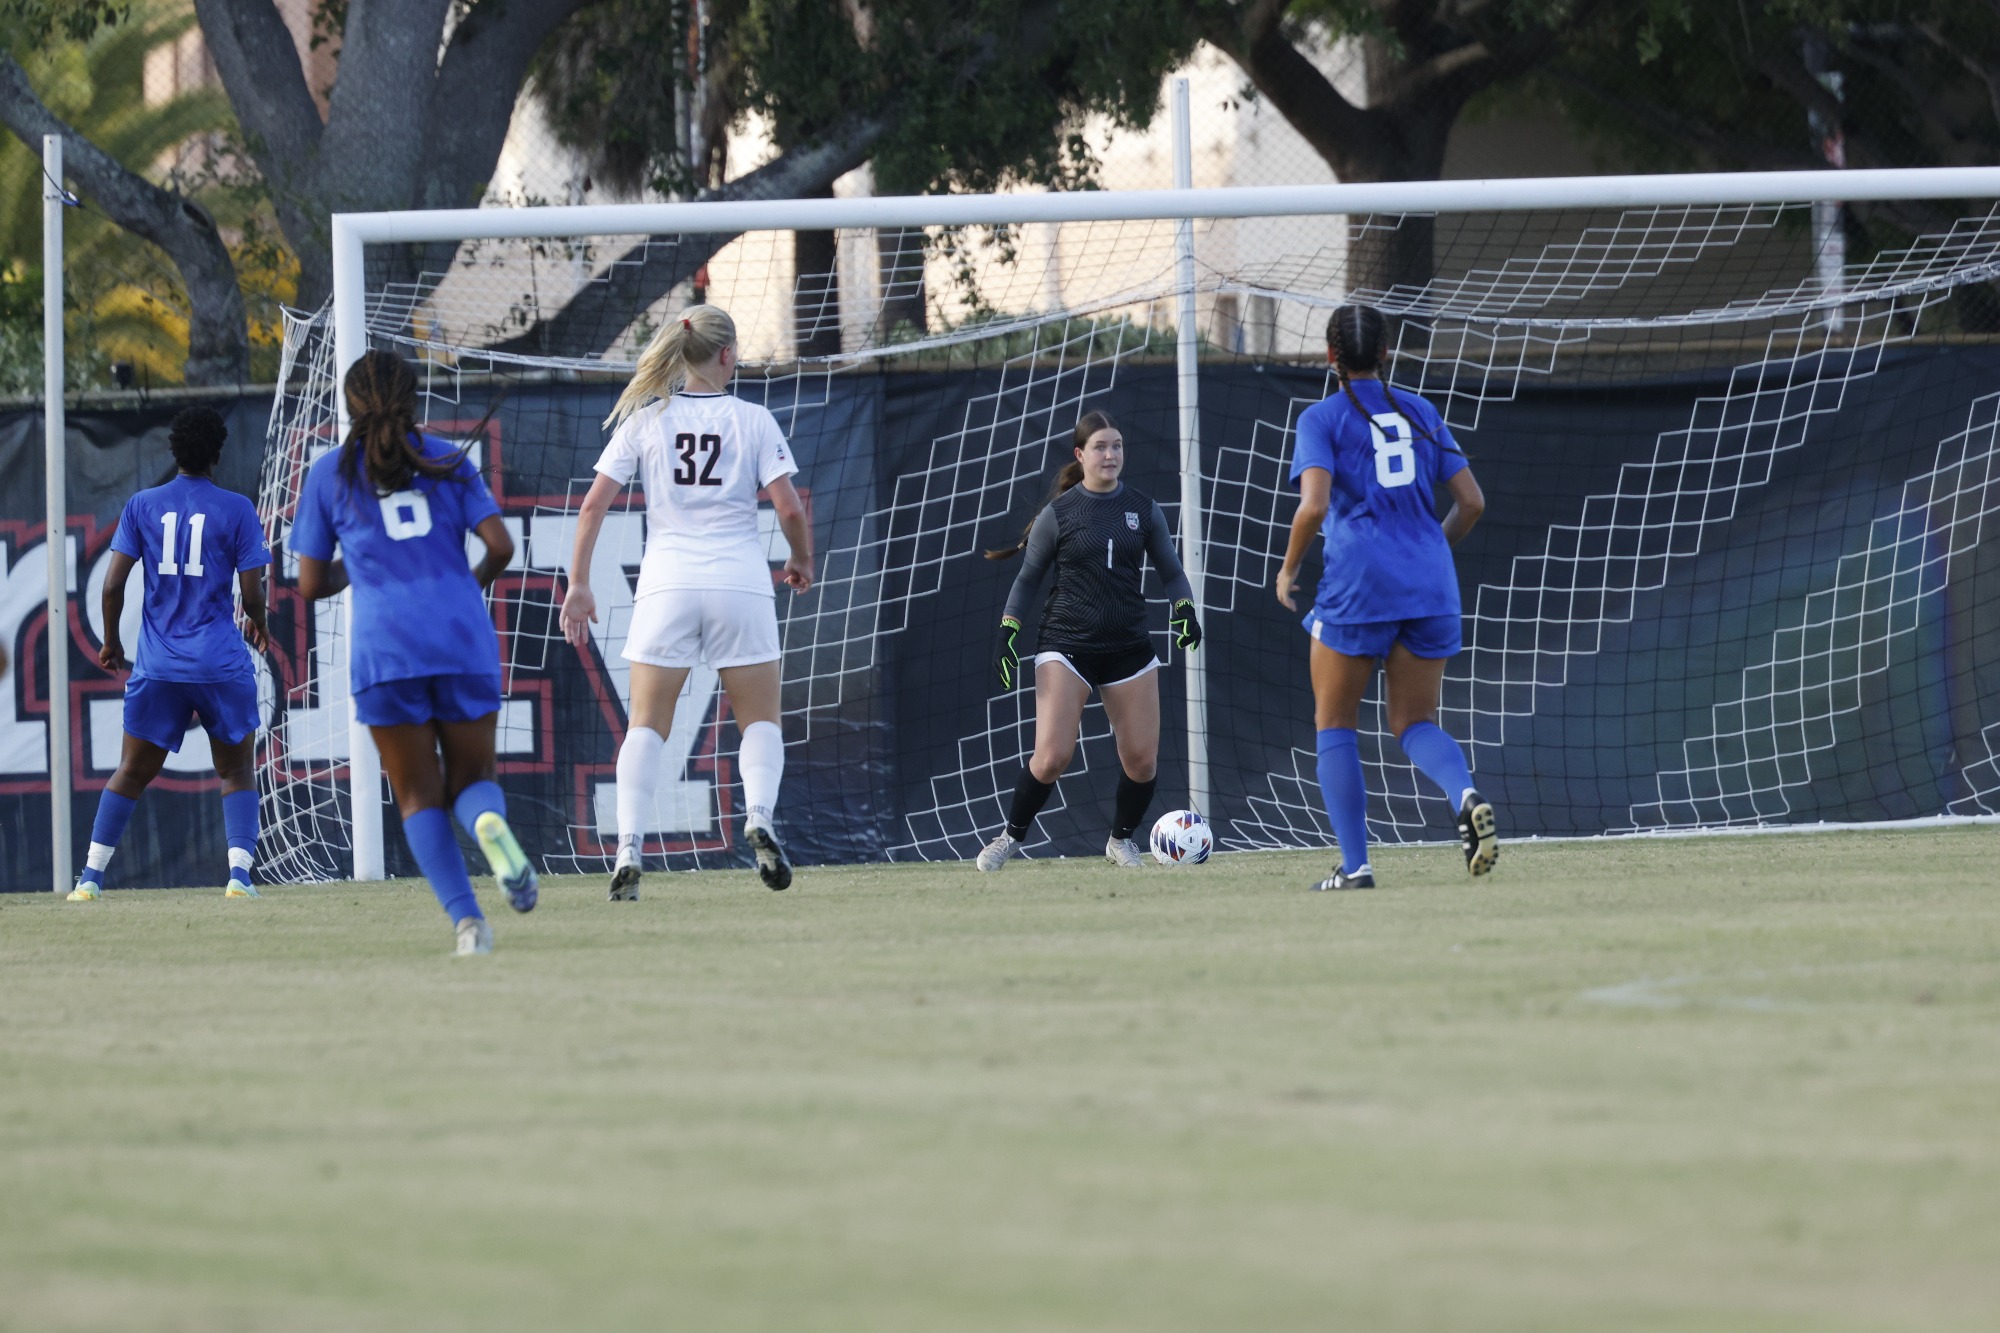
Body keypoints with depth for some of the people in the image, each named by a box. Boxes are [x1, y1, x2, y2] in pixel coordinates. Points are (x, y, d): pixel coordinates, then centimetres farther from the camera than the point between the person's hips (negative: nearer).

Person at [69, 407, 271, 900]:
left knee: (132, 772, 12)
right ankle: (239, 873, -8)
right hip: (222, 665, -2)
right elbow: (252, 593, -5)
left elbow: (113, 584, 0)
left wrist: (111, 642, 15)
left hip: (157, 667, 2)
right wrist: (257, 624, 18)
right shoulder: (237, 510, -2)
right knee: (237, 772, 9)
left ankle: (91, 877, 7)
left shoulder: (141, 507, 5)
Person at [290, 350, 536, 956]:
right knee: (471, 777, 14)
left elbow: (311, 585, 8)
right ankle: (490, 822, -25)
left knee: (420, 797, 6)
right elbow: (500, 546, 3)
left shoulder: (330, 474, 8)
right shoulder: (447, 461, 11)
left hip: (385, 648, -1)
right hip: (464, 638, 1)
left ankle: (466, 919, -14)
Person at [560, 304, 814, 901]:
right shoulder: (752, 420, 1)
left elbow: (594, 503, -1)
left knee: (646, 725, 6)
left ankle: (629, 846, -11)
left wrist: (578, 584, 4)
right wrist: (801, 560, 14)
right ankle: (759, 815, -16)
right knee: (760, 721, 12)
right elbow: (789, 507, -5)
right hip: (740, 579, -1)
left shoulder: (645, 420, 5)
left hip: (667, 583, 1)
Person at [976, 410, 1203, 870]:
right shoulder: (1058, 513, -2)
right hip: (1066, 646, -3)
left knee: (1142, 760, -1)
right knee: (1052, 755, -17)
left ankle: (1121, 840, 25)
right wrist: (1007, 634, -3)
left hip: (1128, 648, 3)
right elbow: (1027, 578, 5)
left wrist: (1183, 610, -5)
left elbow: (1171, 572, 13)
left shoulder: (1144, 511, 6)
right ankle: (1011, 837, 3)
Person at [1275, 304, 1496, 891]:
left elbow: (1314, 506, -15)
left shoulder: (1322, 419, -2)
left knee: (1334, 725, 10)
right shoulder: (1420, 414, 11)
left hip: (1357, 585, -4)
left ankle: (1354, 865, 1)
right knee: (1415, 723, 12)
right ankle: (1466, 794, -22)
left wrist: (1289, 568, 1)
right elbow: (1471, 501, 9)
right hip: (1430, 588, 4)